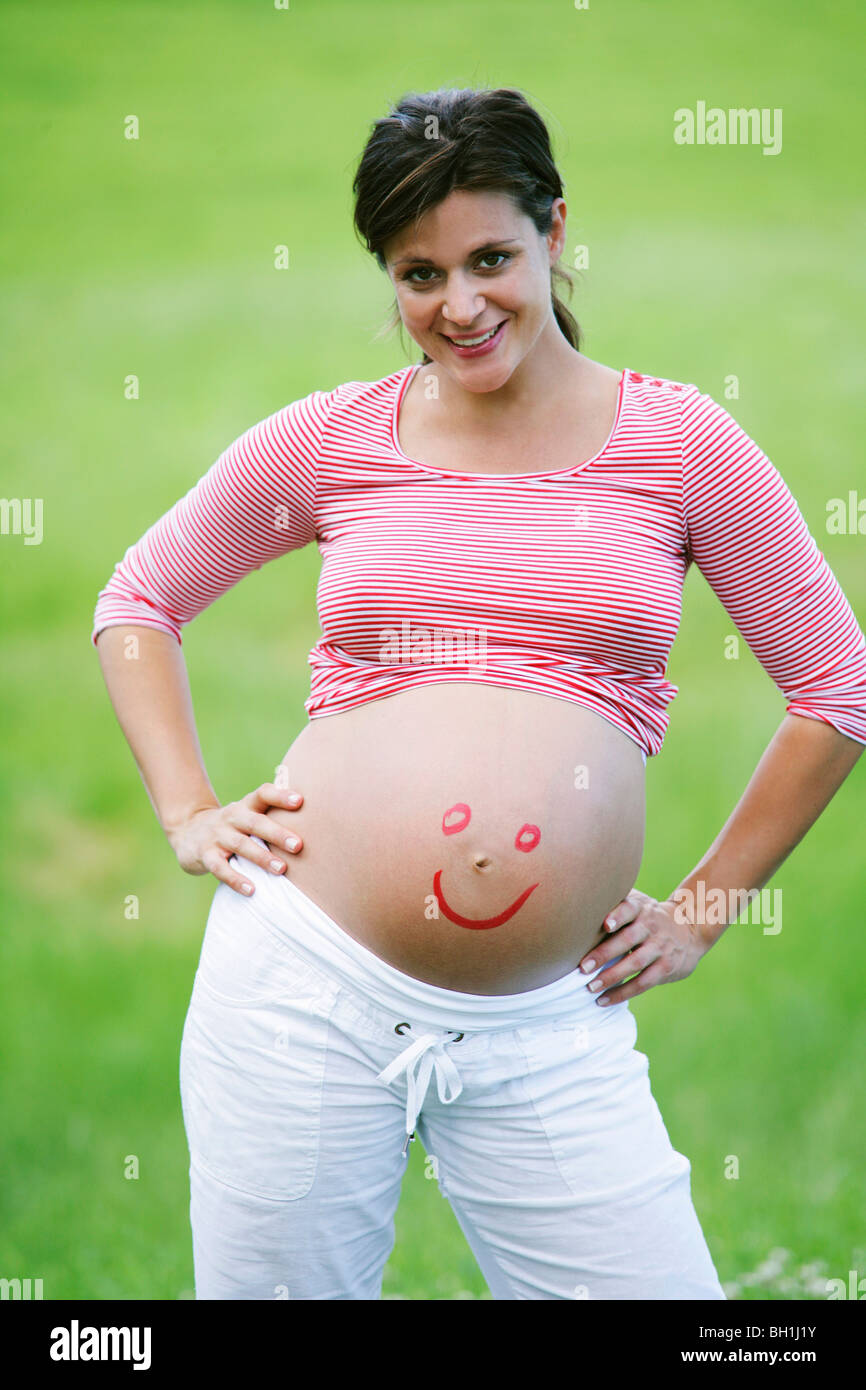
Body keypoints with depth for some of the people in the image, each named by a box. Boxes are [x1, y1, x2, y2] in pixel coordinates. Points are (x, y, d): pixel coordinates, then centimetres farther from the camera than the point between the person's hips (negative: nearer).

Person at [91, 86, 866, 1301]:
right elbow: (136, 601, 19)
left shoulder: (675, 439, 4)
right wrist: (187, 813, 7)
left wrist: (699, 917, 8)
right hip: (307, 977, 0)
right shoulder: (333, 439, 6)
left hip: (544, 1029, 0)